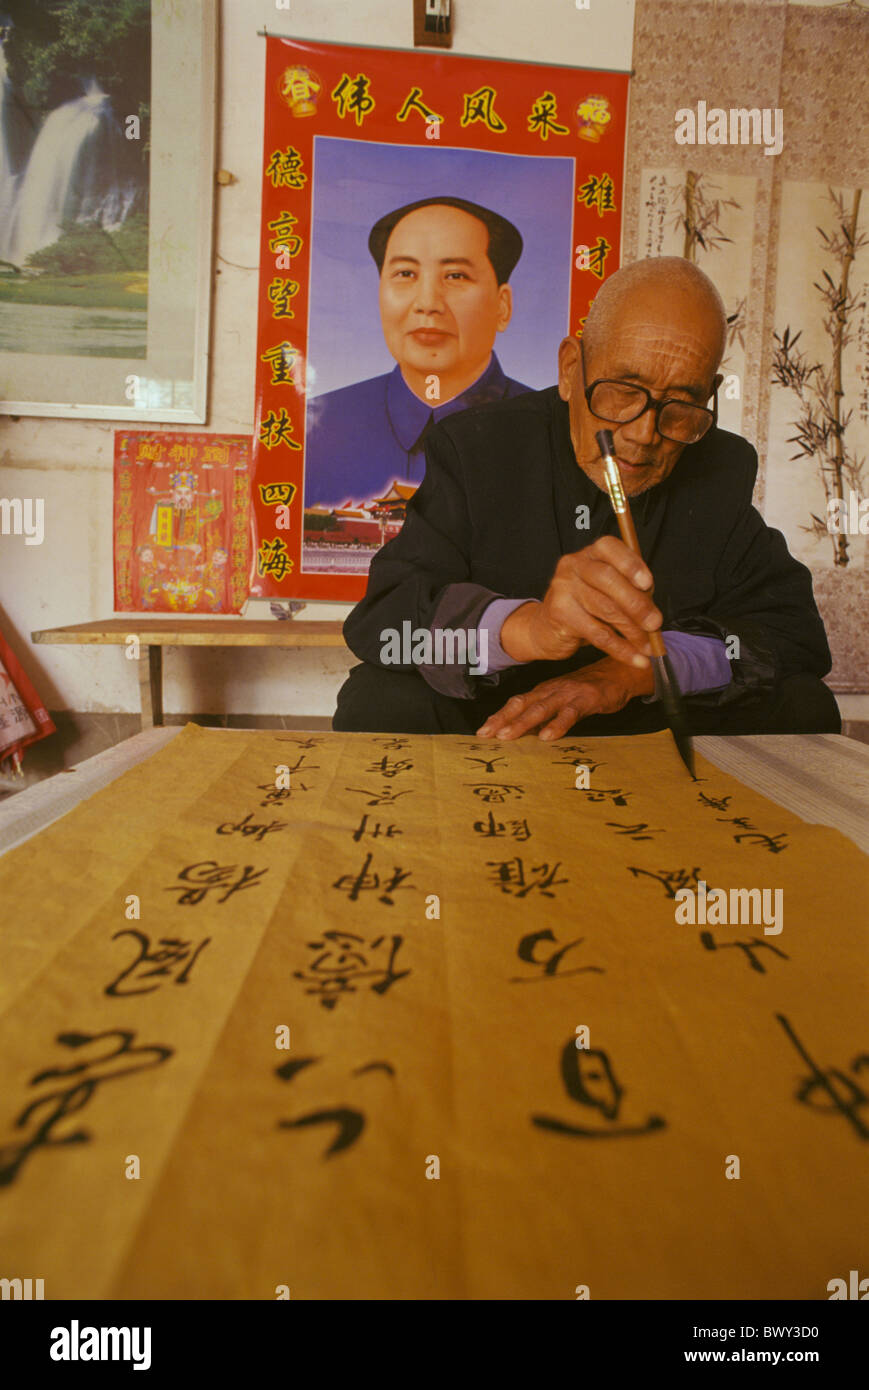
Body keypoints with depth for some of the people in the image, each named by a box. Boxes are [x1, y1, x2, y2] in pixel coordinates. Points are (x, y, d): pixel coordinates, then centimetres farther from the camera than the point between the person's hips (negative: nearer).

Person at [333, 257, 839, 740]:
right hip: (493, 723, -2)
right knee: (382, 701, -29)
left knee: (802, 706, -21)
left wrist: (641, 668, -25)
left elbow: (796, 633, -6)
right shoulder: (476, 448, -8)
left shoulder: (724, 469, 0)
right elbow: (380, 619, -19)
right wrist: (525, 627, -40)